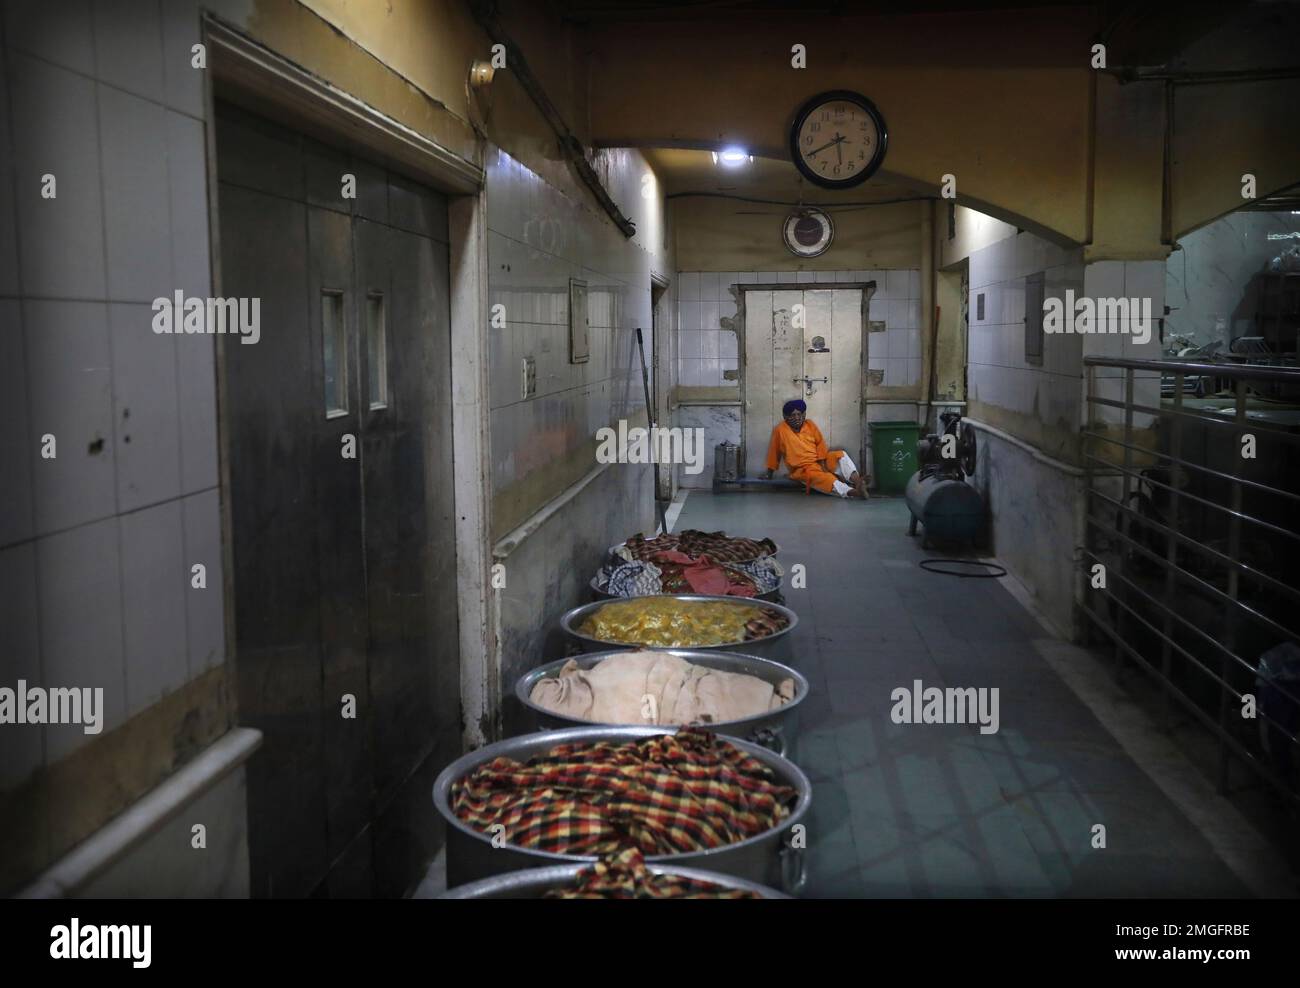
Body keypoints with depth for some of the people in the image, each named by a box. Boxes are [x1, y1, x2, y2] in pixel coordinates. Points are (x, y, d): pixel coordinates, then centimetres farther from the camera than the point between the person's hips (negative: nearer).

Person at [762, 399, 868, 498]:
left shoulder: (810, 424, 2)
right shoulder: (780, 430, -10)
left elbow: (820, 443, 4)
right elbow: (774, 453, -2)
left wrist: (822, 464, -8)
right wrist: (769, 474, 7)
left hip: (819, 461, 5)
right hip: (802, 469, -5)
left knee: (841, 455, -19)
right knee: (823, 477, -34)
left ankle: (856, 481, -42)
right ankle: (851, 492, -54)